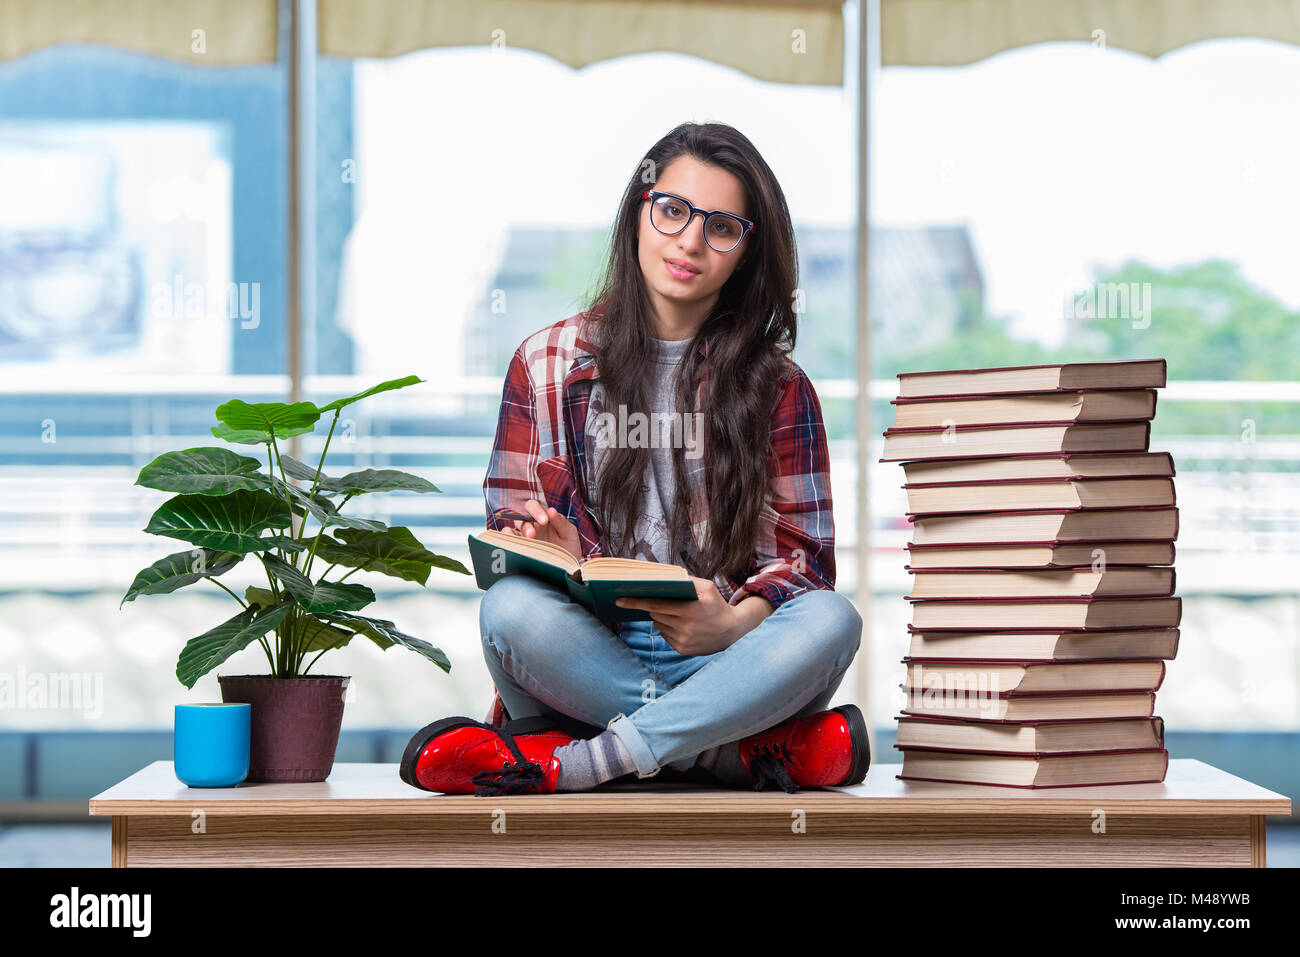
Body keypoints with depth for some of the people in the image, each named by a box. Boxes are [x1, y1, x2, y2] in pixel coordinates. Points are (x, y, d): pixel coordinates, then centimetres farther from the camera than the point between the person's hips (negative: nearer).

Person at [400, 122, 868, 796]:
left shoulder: (777, 386, 12)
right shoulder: (549, 363, 12)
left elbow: (804, 557, 5)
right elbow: (512, 531, 8)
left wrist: (731, 623, -18)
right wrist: (562, 555, -17)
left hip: (724, 659, 1)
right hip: (584, 652, 0)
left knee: (830, 622, -31)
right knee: (510, 608, -34)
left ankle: (564, 764, -30)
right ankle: (768, 754, -27)